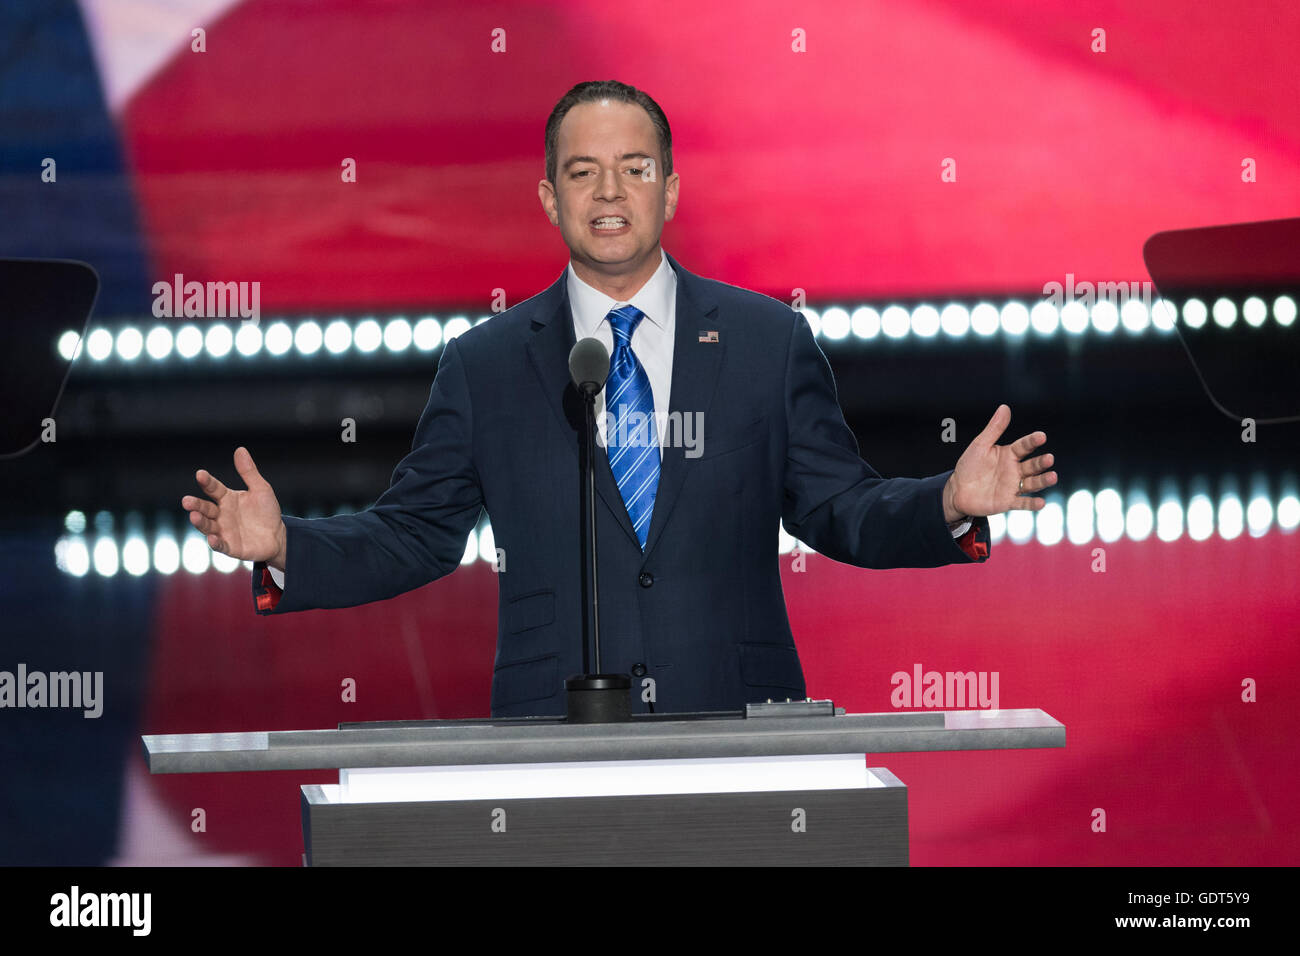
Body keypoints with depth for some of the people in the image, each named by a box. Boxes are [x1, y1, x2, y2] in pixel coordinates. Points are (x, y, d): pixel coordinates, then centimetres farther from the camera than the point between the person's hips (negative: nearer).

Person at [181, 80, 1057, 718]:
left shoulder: (770, 341, 8)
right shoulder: (483, 367, 8)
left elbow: (837, 510, 10)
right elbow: (415, 533, 10)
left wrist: (950, 505, -9)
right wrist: (284, 546, -7)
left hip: (738, 731, 0)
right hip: (555, 743, 0)